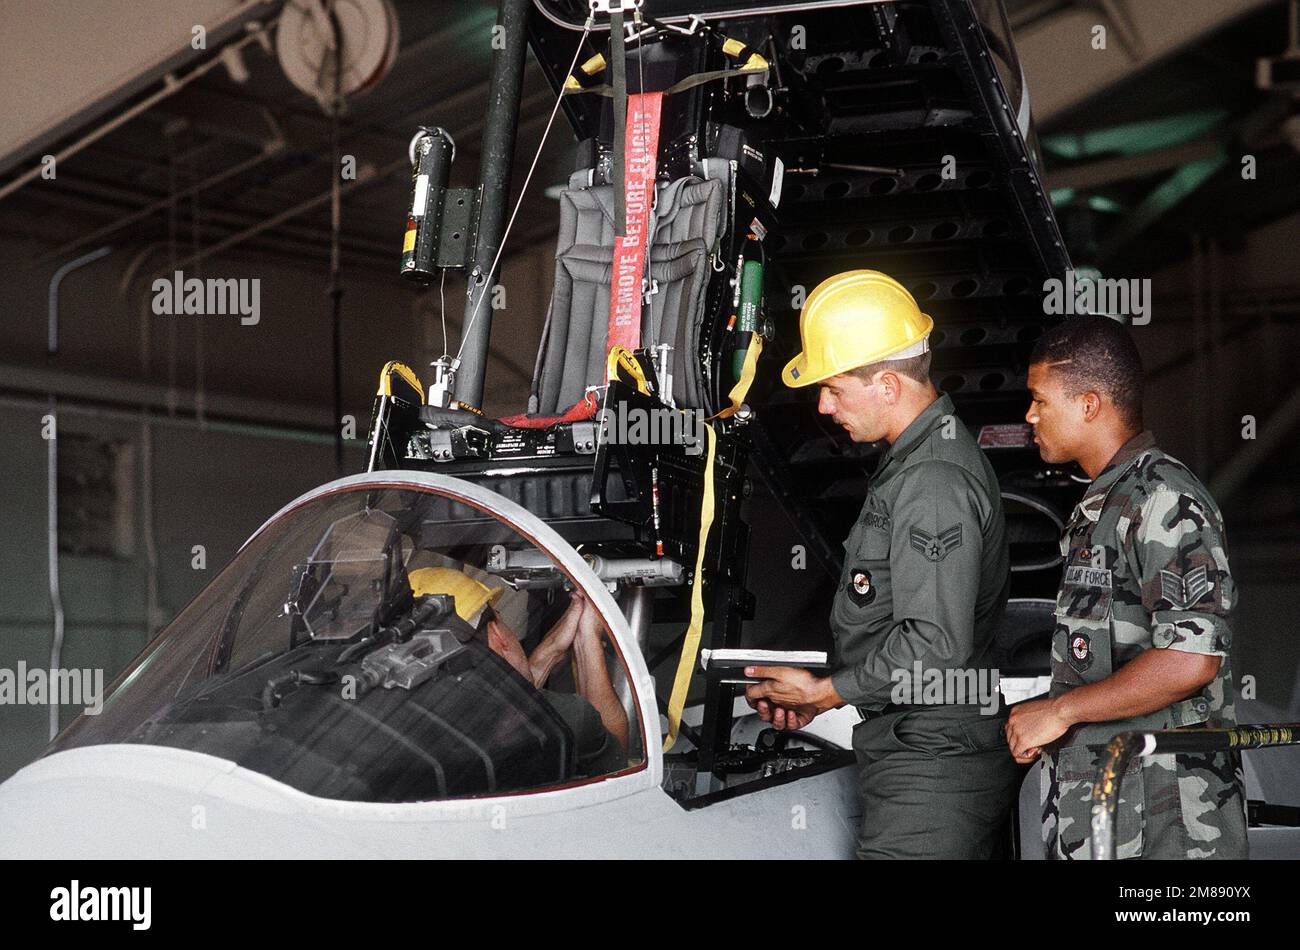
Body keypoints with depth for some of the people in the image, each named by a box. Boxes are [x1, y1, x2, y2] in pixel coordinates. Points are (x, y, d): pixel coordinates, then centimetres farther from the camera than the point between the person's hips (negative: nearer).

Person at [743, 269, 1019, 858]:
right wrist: (820, 694, 13)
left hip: (929, 776, -10)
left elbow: (936, 646, -25)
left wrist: (827, 692, -14)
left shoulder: (933, 485, -19)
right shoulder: (917, 460, 16)